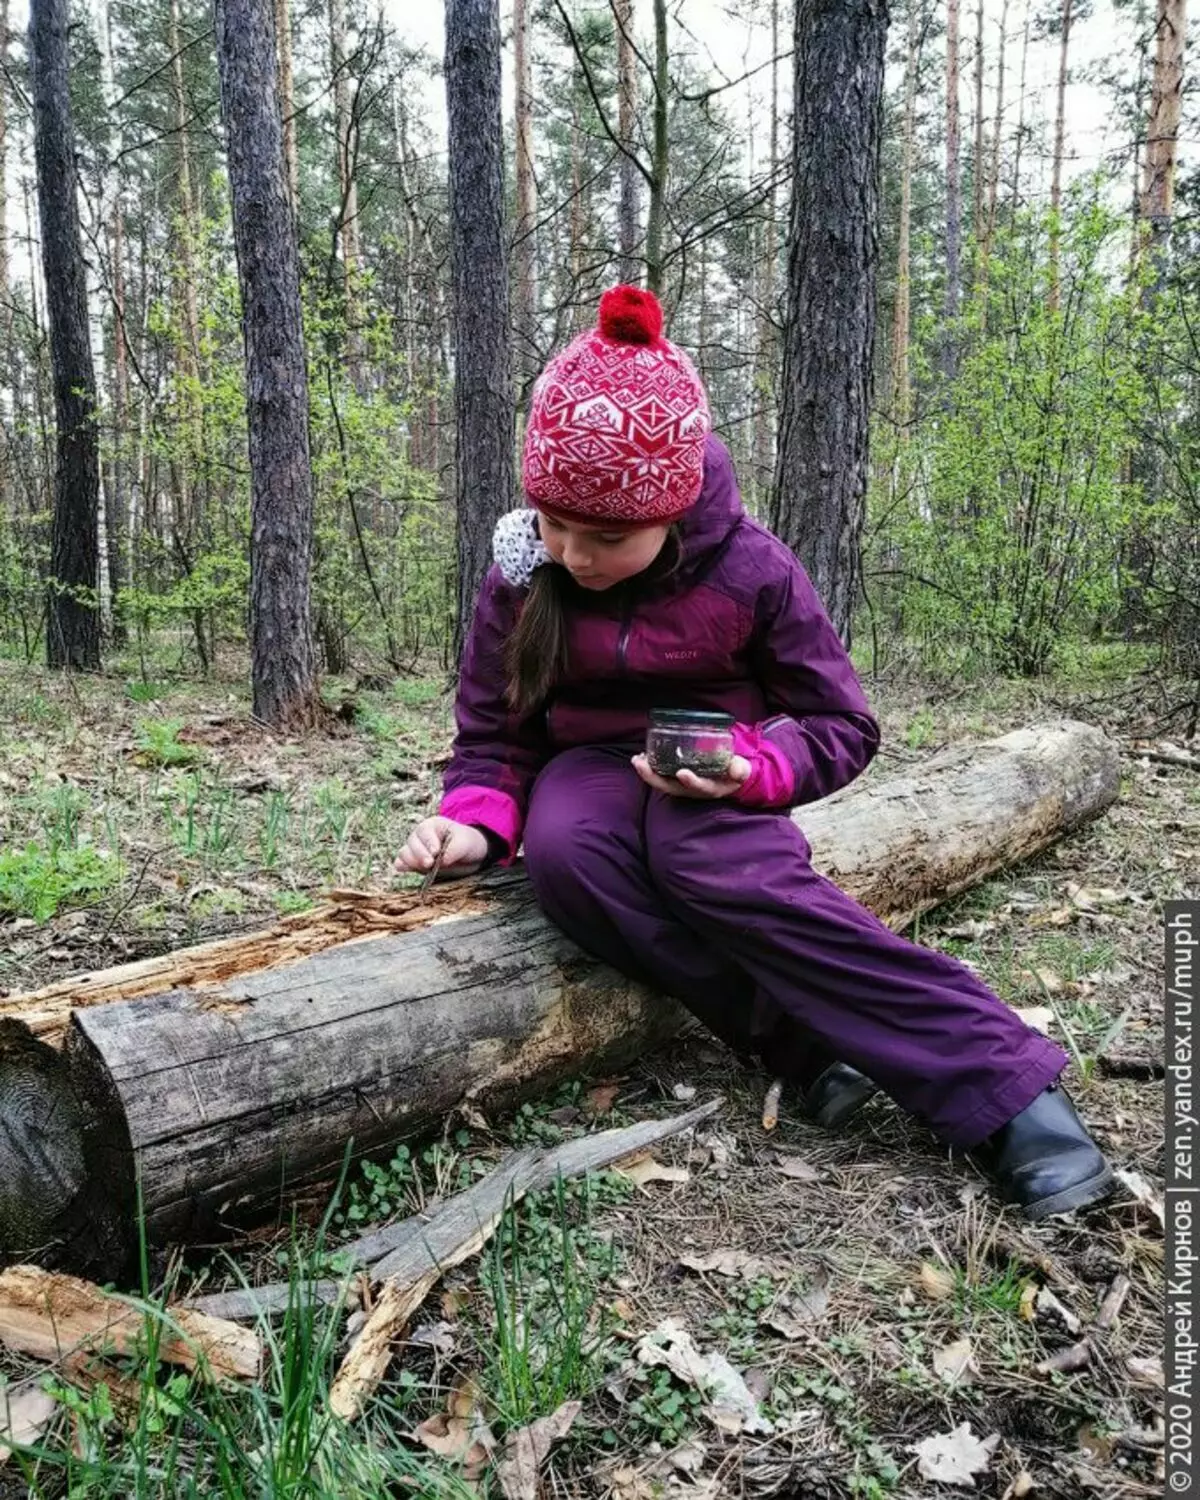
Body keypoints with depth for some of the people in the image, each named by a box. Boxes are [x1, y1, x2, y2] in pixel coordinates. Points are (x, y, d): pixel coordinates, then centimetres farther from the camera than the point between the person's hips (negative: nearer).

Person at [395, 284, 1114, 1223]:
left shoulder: (751, 570, -14)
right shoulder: (522, 580, -7)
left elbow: (843, 728, -6)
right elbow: (492, 733, 2)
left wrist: (750, 767, -27)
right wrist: (478, 820, -19)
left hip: (706, 783, -2)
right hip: (591, 771, 3)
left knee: (707, 859, -38)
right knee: (564, 850, -35)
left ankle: (1003, 1081, -34)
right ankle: (800, 1039, -28)